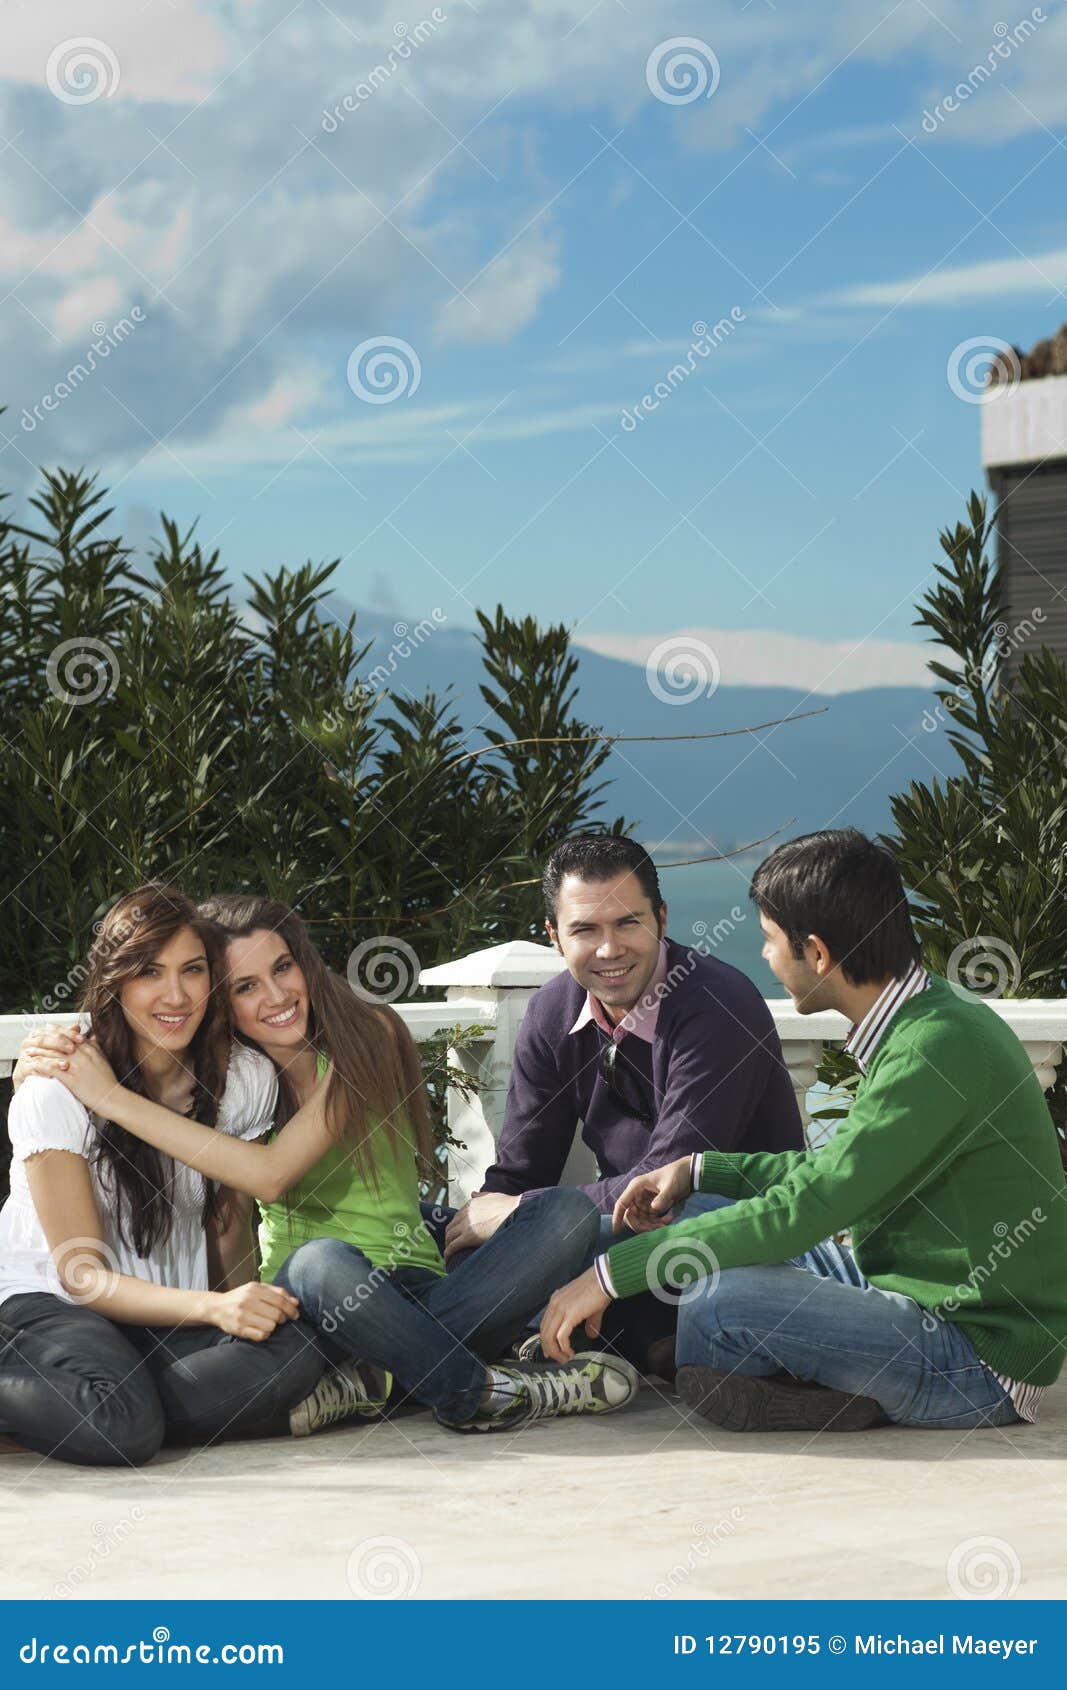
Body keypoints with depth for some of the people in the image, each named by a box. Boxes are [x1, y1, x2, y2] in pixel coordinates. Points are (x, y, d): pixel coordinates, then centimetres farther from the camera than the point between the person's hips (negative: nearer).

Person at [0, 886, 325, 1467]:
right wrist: (214, 1308, -32)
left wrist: (246, 1306, -8)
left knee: (291, 1353, -28)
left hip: (171, 1315, 6)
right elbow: (81, 1275, -17)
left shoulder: (245, 1077, -3)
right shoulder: (57, 1091, -16)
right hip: (49, 1303, -6)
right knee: (119, 1425, -38)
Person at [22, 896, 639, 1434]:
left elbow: (270, 1174, -17)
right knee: (322, 1262, -37)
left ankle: (366, 1381, -29)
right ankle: (490, 1394, -21)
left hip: (414, 1293, 1)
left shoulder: (368, 1035, -4)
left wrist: (114, 1096, -19)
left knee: (570, 1211, -22)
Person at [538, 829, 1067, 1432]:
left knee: (719, 1302, -27)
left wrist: (612, 1272, -19)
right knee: (697, 1216, 11)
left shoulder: (939, 1049, -24)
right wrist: (699, 1170, 10)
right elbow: (839, 1173, 21)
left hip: (985, 1359, -10)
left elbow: (805, 1208, -25)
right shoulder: (925, 1020, 7)